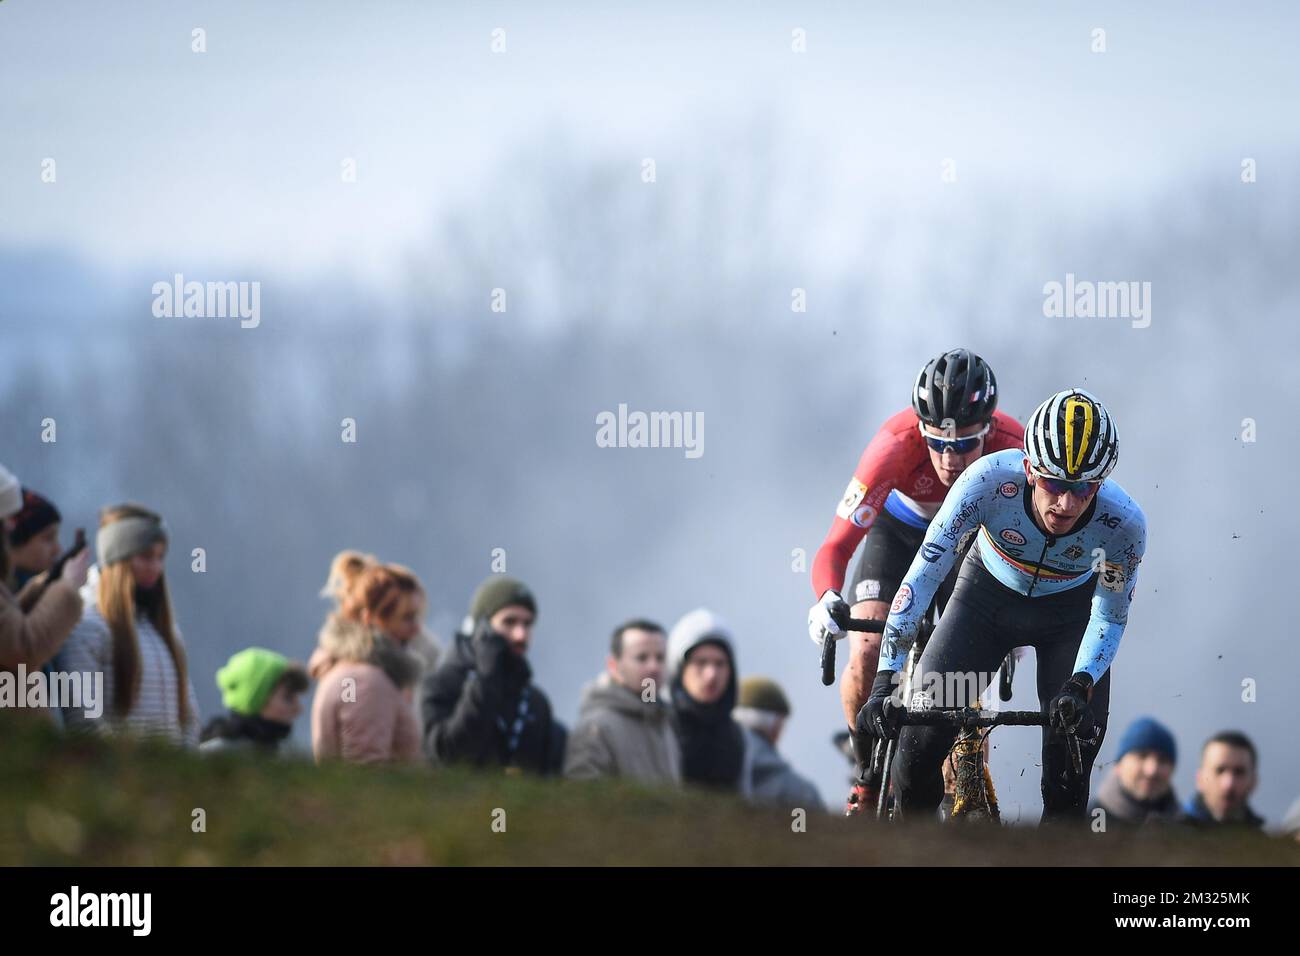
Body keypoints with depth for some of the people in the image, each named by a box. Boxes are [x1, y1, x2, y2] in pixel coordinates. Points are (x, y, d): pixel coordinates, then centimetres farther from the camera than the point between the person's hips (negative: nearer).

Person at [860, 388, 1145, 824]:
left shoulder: (1123, 524, -33)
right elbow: (923, 574, -32)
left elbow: (1110, 618, -16)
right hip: (988, 596, 0)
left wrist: (1081, 686, -33)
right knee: (922, 736, -13)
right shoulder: (989, 482, -37)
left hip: (1069, 612, 0)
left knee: (1071, 758, -13)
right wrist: (886, 678, -38)